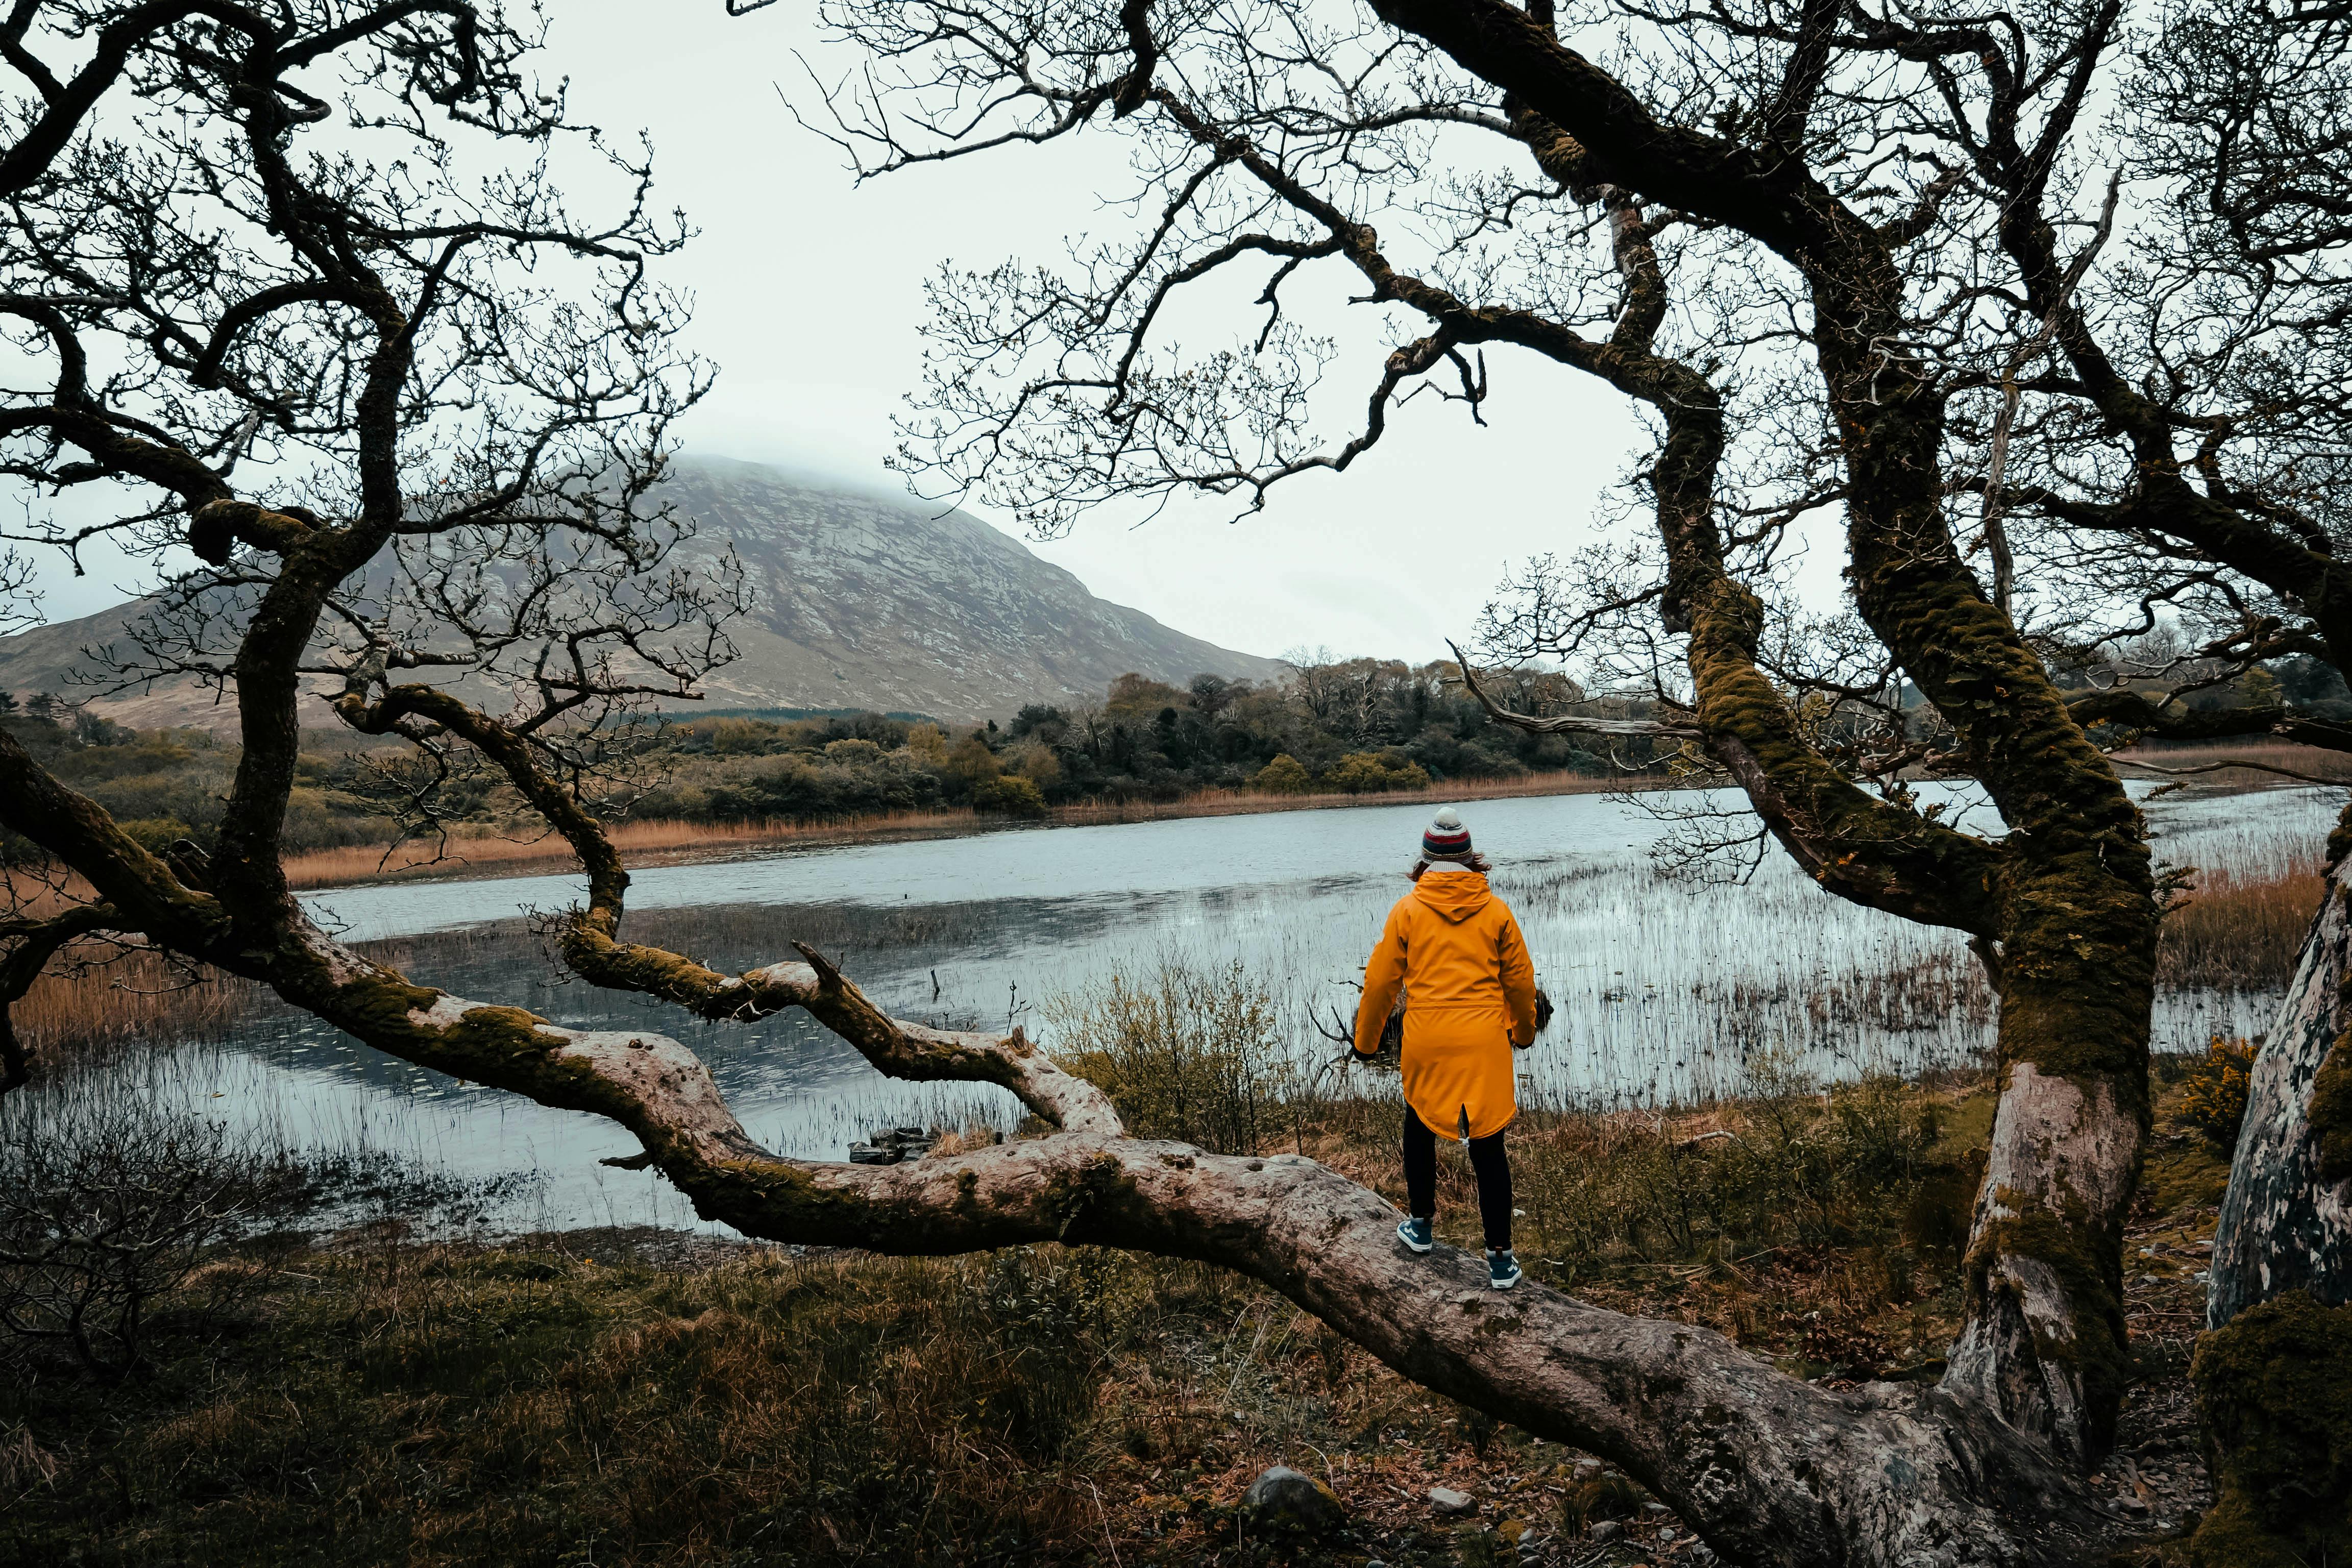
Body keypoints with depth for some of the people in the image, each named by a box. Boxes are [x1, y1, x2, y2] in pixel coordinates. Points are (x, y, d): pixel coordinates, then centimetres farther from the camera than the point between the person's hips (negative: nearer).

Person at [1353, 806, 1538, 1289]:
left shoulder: (1407, 911, -3)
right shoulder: (1496, 911, 0)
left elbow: (1381, 981, 1)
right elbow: (1520, 978, 8)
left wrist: (1366, 1041, 14)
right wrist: (1524, 1029, 26)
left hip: (1425, 1042, 0)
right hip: (1485, 1042, 0)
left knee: (1419, 1129, 23)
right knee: (1488, 1147, 5)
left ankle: (1420, 1224, 35)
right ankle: (1500, 1257, 7)